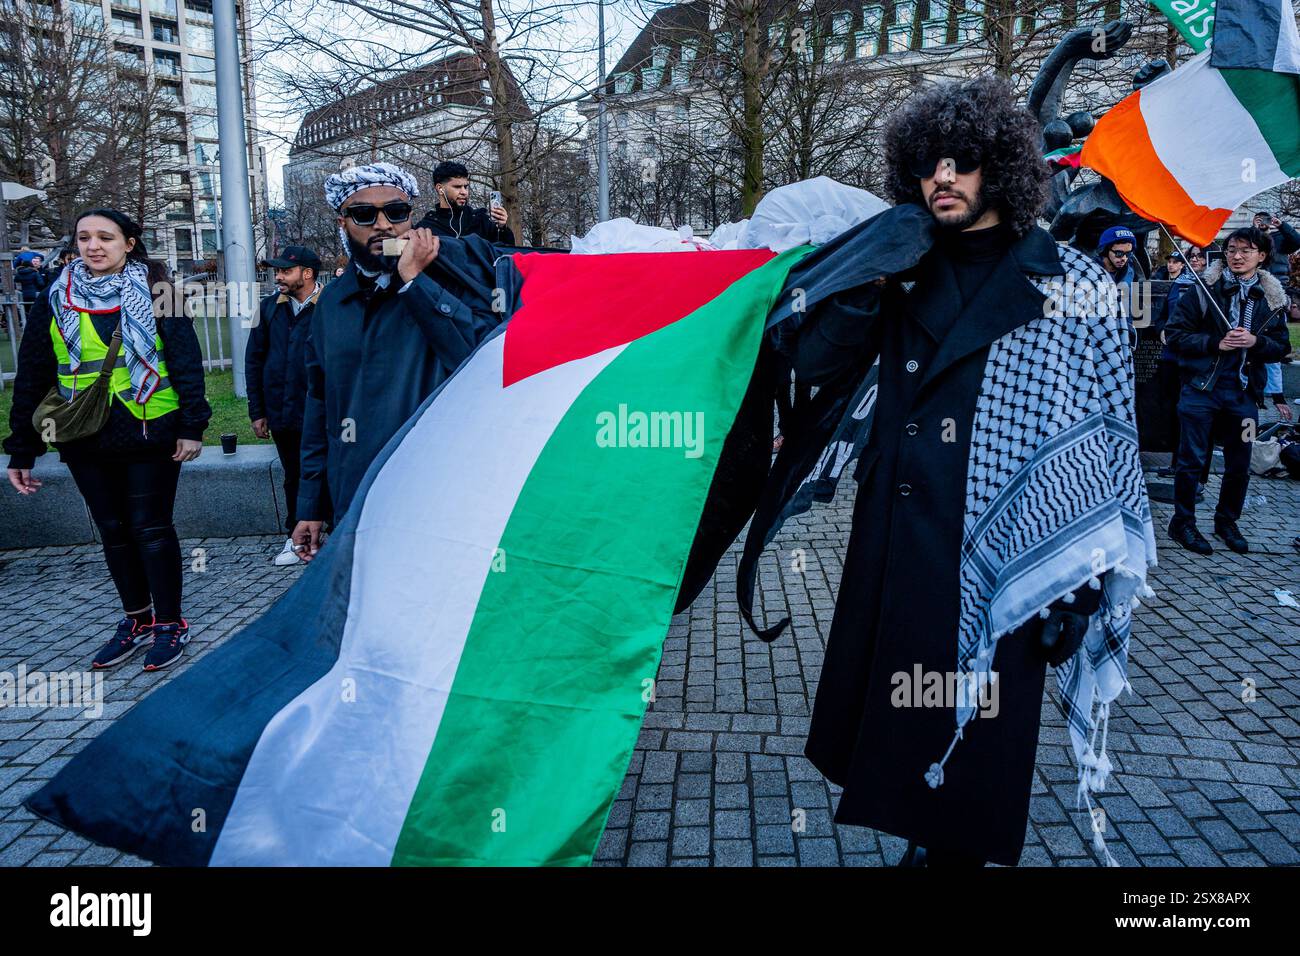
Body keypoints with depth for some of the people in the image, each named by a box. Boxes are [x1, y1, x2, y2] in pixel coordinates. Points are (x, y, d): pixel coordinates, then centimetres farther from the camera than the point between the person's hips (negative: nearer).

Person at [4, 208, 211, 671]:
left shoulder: (153, 290, -2)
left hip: (150, 434, -4)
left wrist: (192, 425, -13)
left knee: (151, 529, 2)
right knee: (114, 532, 13)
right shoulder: (57, 298, 7)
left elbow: (185, 359, -5)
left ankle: (169, 624, 15)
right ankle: (137, 620, 27)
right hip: (86, 441, 4)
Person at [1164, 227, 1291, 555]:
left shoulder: (1272, 298, 6)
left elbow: (1281, 347, 9)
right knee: (1192, 460, 3)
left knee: (1239, 465, 12)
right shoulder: (1203, 290, -5)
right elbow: (1174, 334, -7)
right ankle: (1182, 523, 17)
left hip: (1244, 393, 4)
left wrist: (1256, 341, -11)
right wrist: (1216, 343, -17)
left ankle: (1227, 521, 31)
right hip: (1202, 389, -3)